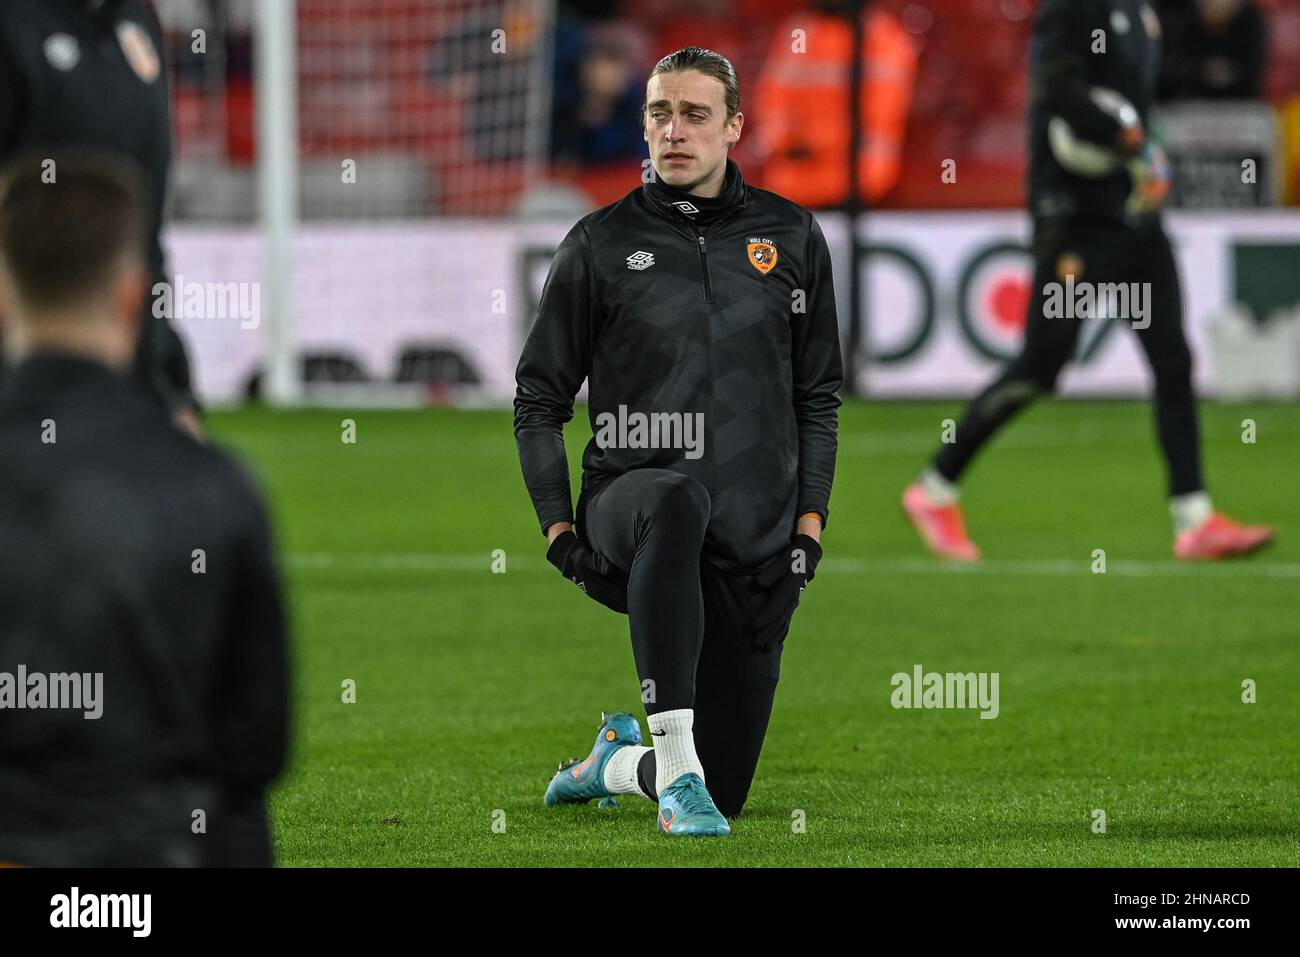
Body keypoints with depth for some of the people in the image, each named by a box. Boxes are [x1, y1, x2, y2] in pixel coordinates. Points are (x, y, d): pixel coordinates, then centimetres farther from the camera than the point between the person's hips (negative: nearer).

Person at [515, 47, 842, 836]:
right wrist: (559, 527, -3)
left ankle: (619, 763, 39)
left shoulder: (792, 239, 8)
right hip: (627, 496, -2)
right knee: (675, 502, -44)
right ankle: (675, 763, -42)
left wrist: (810, 522, 2)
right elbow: (540, 399, 8)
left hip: (755, 544, 3)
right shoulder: (601, 244, 3)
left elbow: (819, 396, 13)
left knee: (725, 792, 2)